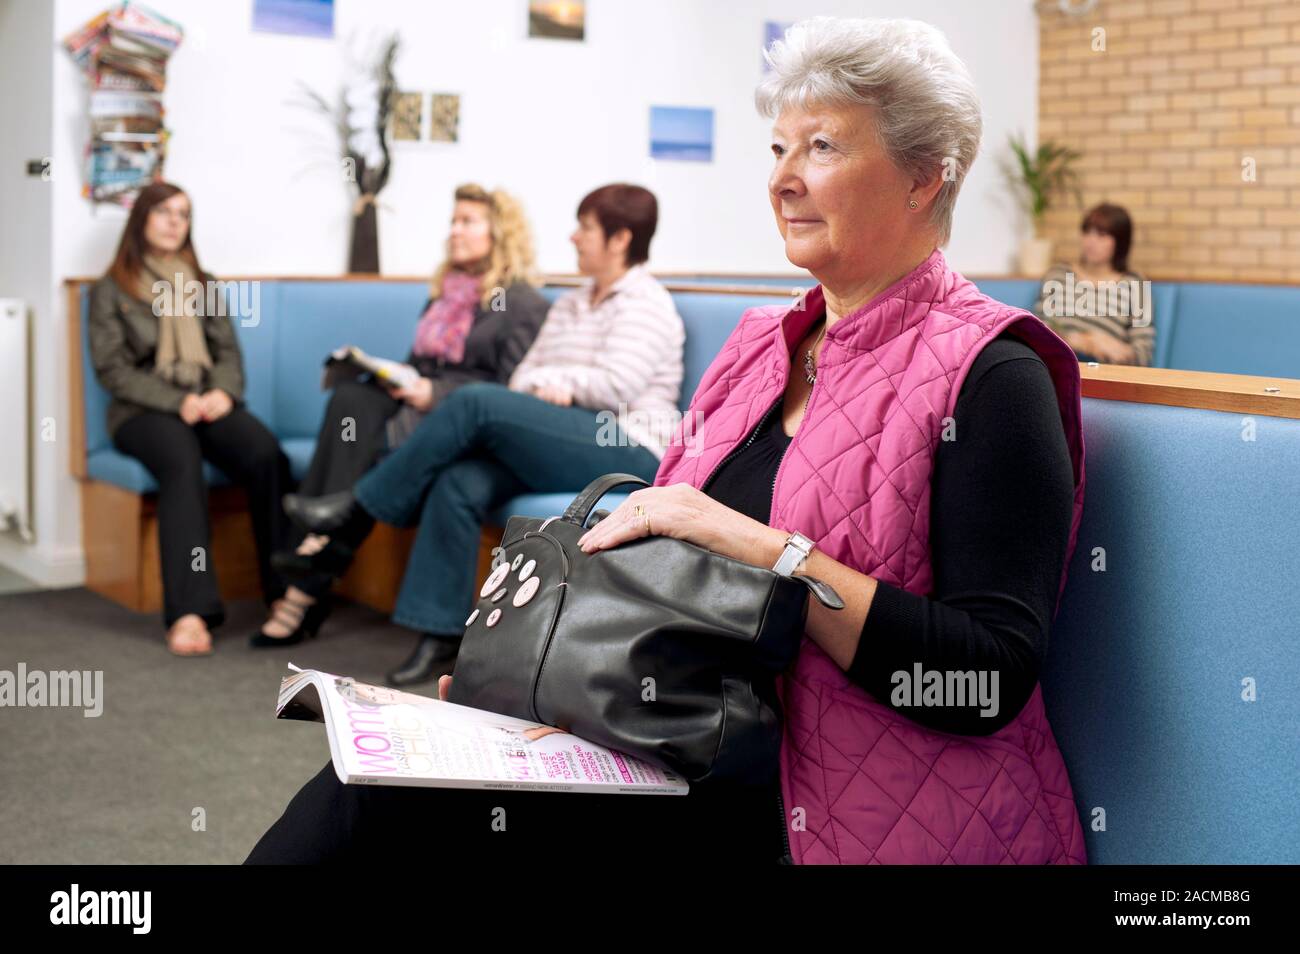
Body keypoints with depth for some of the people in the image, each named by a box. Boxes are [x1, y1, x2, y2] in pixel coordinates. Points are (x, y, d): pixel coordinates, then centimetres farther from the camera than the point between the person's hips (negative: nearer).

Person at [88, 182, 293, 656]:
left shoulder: (202, 284, 24)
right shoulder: (110, 291, 11)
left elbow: (229, 352, 16)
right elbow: (112, 369, 1)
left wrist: (223, 392, -9)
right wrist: (177, 402, -13)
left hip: (209, 402, 3)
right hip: (143, 411, -3)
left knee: (266, 452, -32)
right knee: (182, 461, -39)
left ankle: (287, 590, -35)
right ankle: (188, 612, -49)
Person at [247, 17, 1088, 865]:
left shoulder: (989, 378, -9)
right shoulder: (764, 347, 14)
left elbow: (993, 679, -18)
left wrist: (761, 547, -22)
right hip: (703, 766, 6)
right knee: (375, 794, -14)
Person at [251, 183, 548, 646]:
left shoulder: (523, 304, 0)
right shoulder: (444, 293, 25)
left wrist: (436, 395, -18)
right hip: (419, 404, 6)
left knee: (370, 441, -30)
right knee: (349, 396, -25)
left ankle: (309, 587, -27)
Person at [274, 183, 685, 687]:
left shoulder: (644, 303, -2)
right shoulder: (569, 305, 24)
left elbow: (616, 385, -16)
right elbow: (523, 378, 16)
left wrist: (549, 379, -2)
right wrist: (546, 391, -8)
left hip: (628, 452, -7)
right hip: (564, 447, 7)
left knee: (475, 401, -24)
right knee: (459, 484, -23)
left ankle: (359, 510, -13)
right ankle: (441, 635, -21)